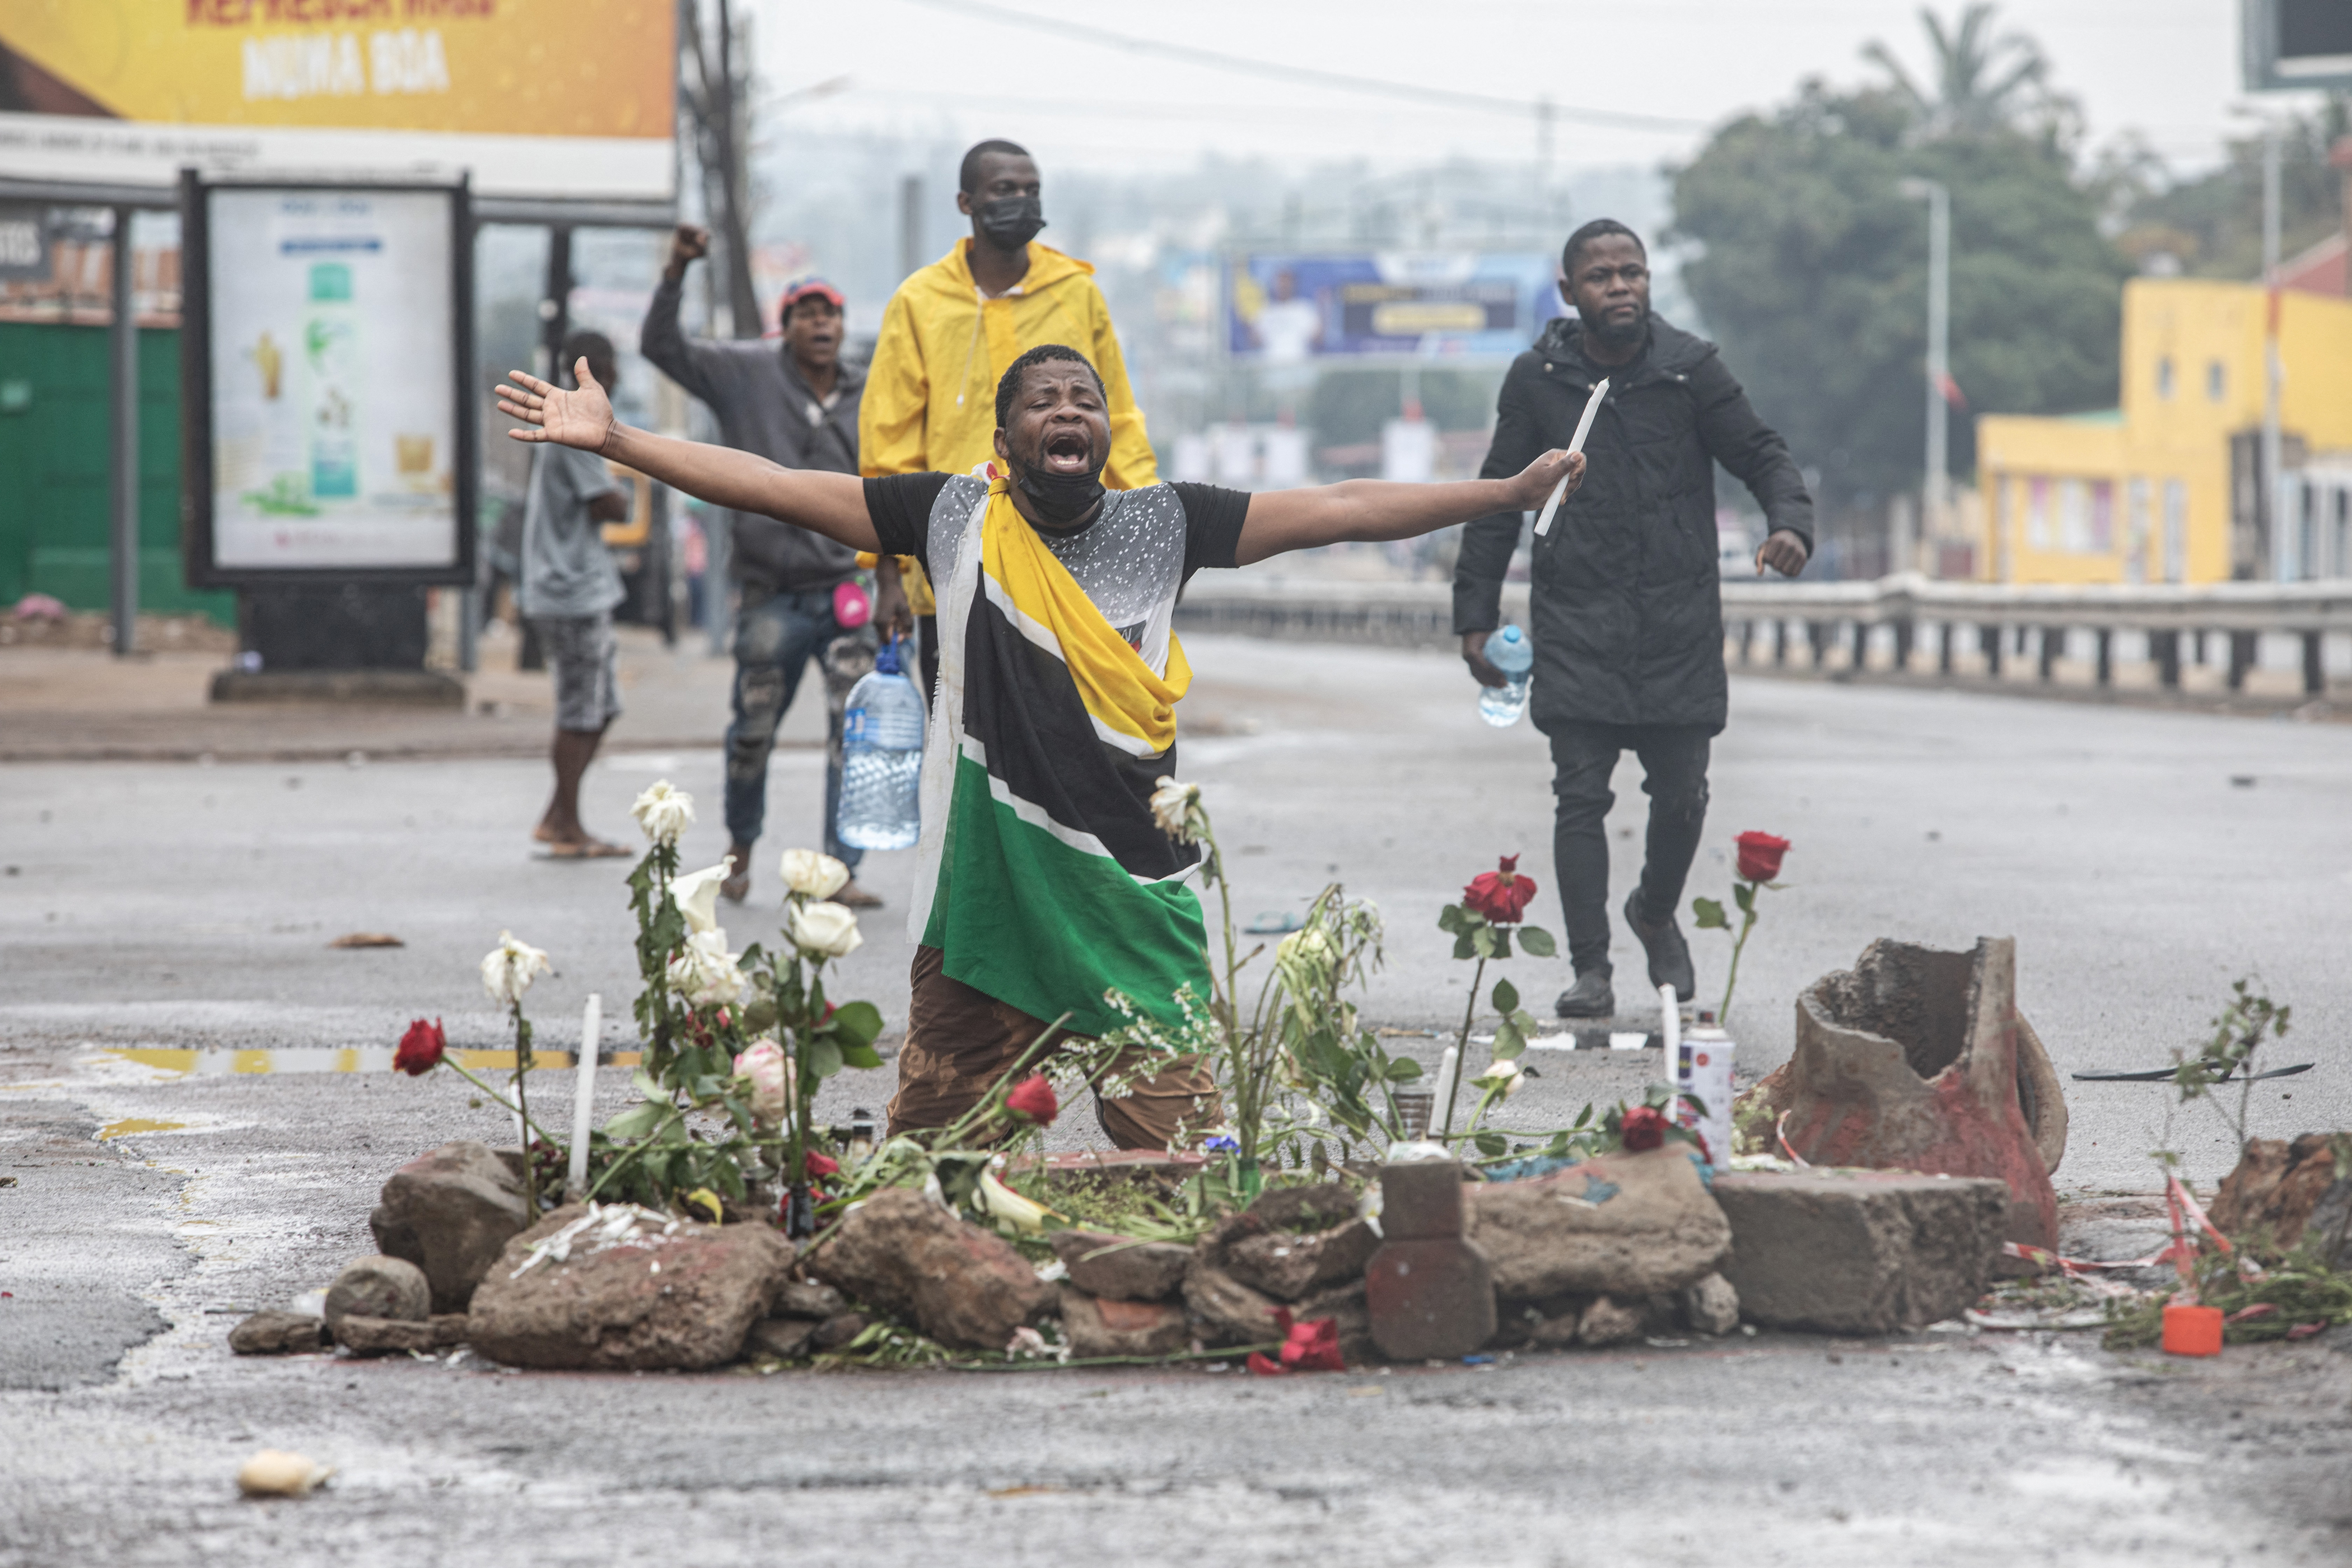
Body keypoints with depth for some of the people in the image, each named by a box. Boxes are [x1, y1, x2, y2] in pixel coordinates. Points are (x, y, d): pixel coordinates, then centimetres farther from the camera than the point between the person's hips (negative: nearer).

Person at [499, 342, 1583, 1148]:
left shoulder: (1167, 525, 5)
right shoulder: (954, 517, 4)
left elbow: (1342, 510, 4)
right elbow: (770, 488, 5)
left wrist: (1510, 493, 0)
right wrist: (612, 441, 1)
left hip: (1131, 890, 0)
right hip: (986, 892, 0)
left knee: (1182, 1150, -2)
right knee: (928, 1147, 4)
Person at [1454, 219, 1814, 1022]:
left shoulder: (1689, 368, 1)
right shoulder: (1537, 380, 2)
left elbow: (1761, 453, 5)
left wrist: (1790, 522, -17)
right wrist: (1476, 614, 6)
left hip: (1680, 625, 1)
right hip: (1576, 630, -1)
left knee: (1681, 795, 5)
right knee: (1581, 798, -5)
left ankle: (1656, 913, 34)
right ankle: (1590, 969, 2)